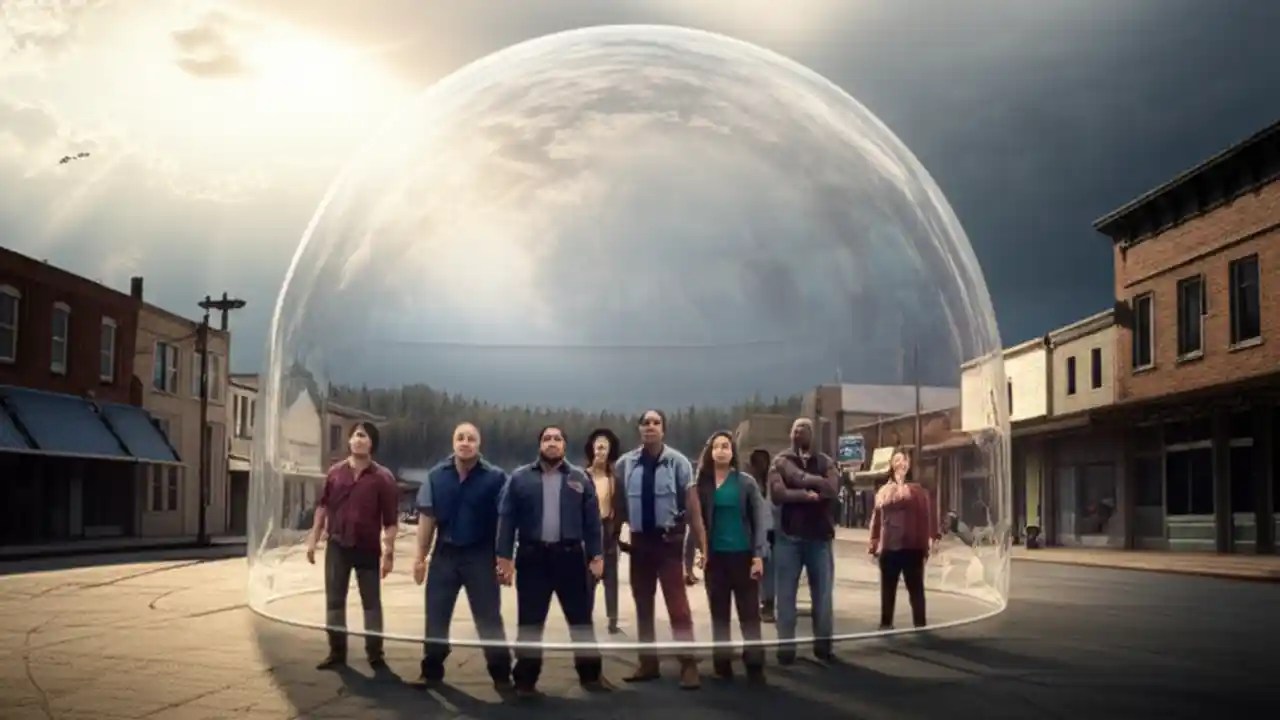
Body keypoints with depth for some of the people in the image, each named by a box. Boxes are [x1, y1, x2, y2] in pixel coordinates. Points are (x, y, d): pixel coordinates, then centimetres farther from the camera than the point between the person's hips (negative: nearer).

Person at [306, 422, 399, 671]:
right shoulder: (335, 473, 4)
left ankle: (375, 655, 12)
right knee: (334, 601, 8)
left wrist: (389, 552, -13)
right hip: (337, 546, 3)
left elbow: (390, 519, -9)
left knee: (372, 602, 5)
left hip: (368, 548, -3)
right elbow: (323, 507, 10)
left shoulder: (382, 478, -7)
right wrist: (313, 539, 6)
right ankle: (337, 652, 18)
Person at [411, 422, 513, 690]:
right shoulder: (436, 476, 0)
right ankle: (431, 672, 23)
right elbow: (427, 517, 3)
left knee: (489, 619, 3)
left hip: (480, 555, -3)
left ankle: (501, 675, 13)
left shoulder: (495, 477, -8)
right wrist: (420, 557, 3)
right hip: (445, 553, 3)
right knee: (435, 618, 9)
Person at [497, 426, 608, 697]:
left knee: (581, 619, 8)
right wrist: (505, 557, -6)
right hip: (532, 556, -1)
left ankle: (590, 674, 19)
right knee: (530, 622, 6)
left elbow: (592, 520, 5)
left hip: (570, 556, 1)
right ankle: (526, 680, 15)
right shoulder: (520, 478, 4)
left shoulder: (579, 478, 7)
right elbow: (507, 519, 1)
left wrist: (596, 556, -2)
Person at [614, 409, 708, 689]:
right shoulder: (625, 464, 0)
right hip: (639, 540, 4)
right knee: (642, 605, 12)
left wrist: (702, 542, -9)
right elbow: (619, 504, 7)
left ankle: (688, 666, 1)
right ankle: (648, 663, 23)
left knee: (677, 605, -4)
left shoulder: (678, 462, -8)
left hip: (669, 539, -3)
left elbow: (692, 505, -7)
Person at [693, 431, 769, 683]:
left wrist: (759, 554, -9)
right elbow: (696, 520, 3)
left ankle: (755, 667, 6)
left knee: (749, 614, 1)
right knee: (719, 614, 8)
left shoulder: (746, 482, -1)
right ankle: (722, 665, 16)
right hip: (715, 556, 2)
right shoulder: (702, 483, 1)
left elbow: (760, 519, -2)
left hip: (743, 555, -1)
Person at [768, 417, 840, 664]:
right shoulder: (781, 461, 2)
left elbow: (832, 490, -10)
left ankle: (823, 644, 16)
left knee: (823, 593, 6)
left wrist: (804, 479, -13)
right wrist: (809, 493, -15)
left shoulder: (825, 462, 8)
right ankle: (786, 645, 9)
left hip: (819, 536, 2)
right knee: (786, 594, 2)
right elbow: (777, 494, -13)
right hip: (788, 535, -2)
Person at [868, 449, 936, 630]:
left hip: (912, 547, -3)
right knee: (888, 589, 11)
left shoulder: (918, 490, 2)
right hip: (888, 548, 3)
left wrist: (930, 539, -10)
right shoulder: (883, 491, 12)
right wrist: (874, 542, 8)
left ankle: (920, 625, 7)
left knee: (915, 588, 3)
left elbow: (927, 516, -3)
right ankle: (886, 624, 19)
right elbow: (876, 518, 11)